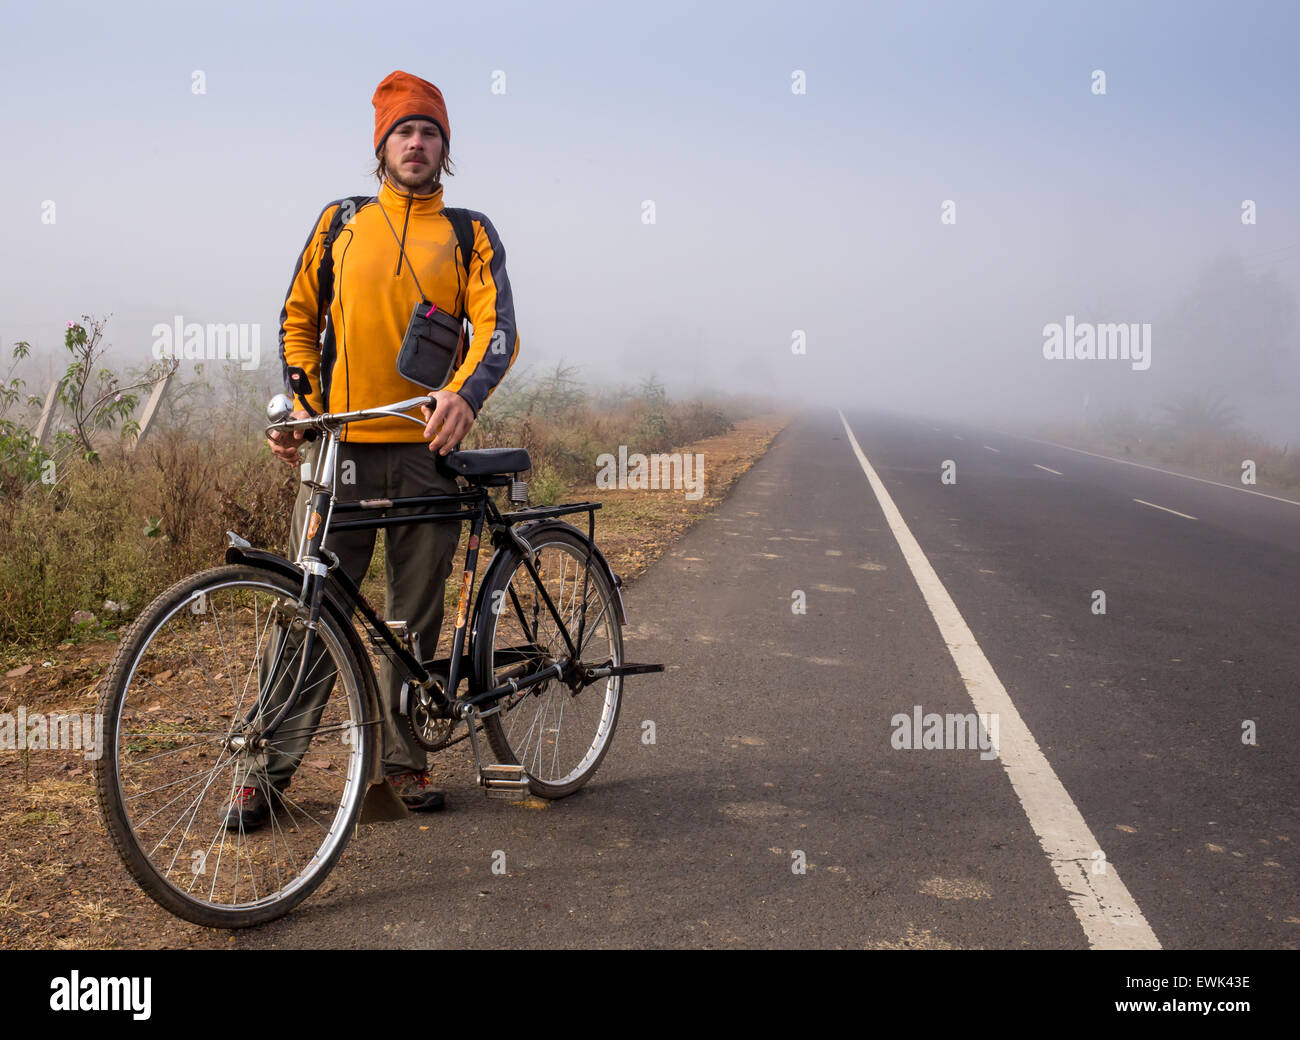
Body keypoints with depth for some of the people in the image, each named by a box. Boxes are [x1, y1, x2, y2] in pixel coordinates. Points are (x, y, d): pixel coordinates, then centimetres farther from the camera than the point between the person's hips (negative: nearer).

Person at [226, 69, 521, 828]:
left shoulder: (471, 235, 9)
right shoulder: (340, 223, 13)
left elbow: (498, 328, -3)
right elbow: (298, 318, 15)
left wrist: (464, 395, -24)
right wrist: (300, 409, 0)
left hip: (428, 448, 0)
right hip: (341, 448, 0)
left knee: (416, 618, 7)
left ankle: (405, 758, 21)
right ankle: (269, 768, 9)